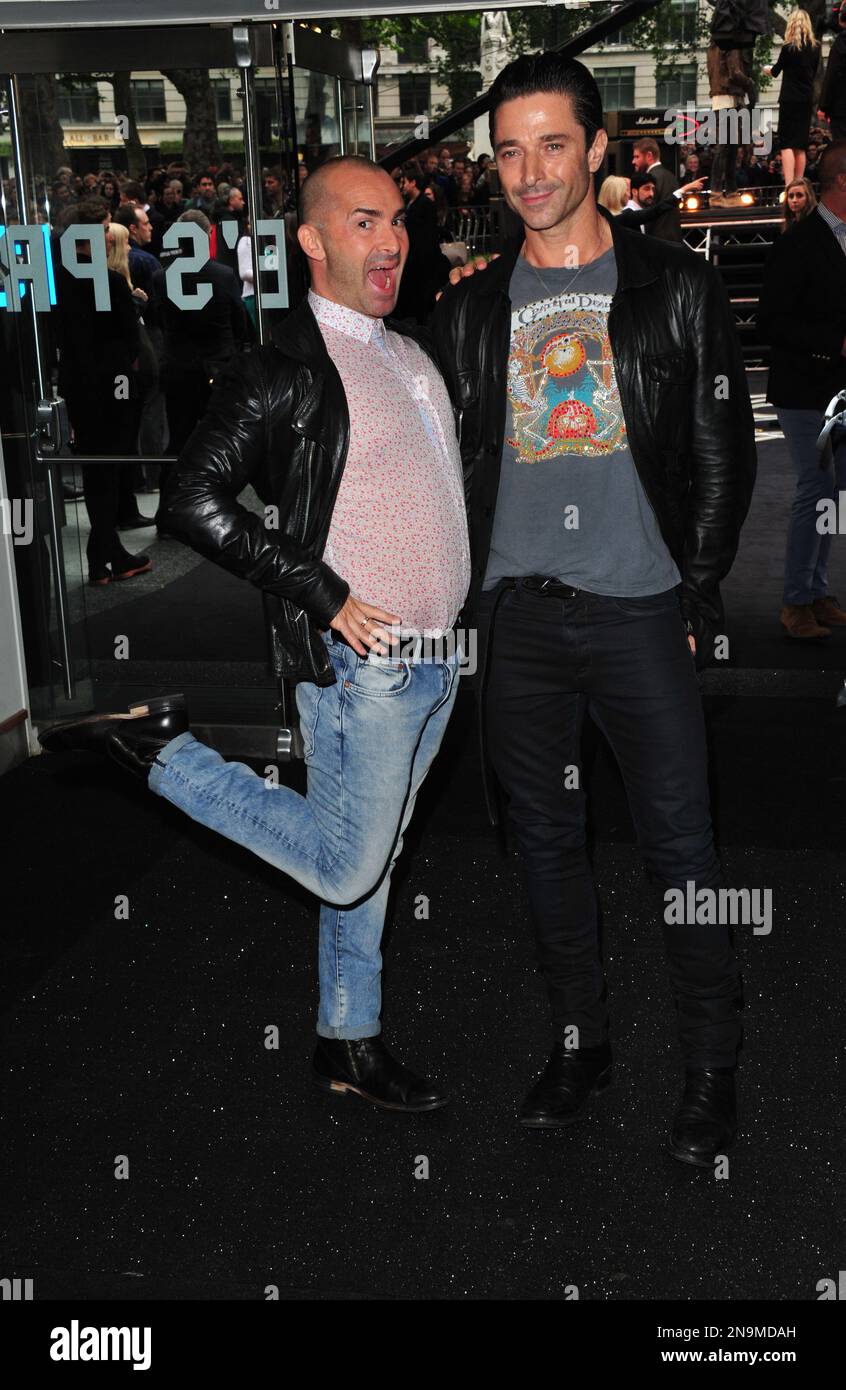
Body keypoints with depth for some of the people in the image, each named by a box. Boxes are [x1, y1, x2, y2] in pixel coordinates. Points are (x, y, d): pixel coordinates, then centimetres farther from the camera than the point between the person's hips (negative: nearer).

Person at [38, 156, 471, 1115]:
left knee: (371, 857, 15)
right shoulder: (287, 369, -12)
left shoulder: (409, 350, 14)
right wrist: (321, 594, -19)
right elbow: (195, 499, -18)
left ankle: (349, 1044, 28)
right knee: (346, 869, -3)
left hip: (434, 657, 8)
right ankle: (158, 748, 7)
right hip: (359, 658, -8)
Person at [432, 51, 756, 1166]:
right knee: (546, 839, 11)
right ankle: (580, 1041, 27)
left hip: (640, 612, -3)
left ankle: (713, 1066, 17)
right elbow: (457, 468, 13)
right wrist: (469, 599, 5)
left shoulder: (676, 289, 3)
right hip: (518, 621, 3)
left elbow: (724, 454, 2)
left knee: (680, 842, 0)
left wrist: (696, 596, -4)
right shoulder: (471, 309, 10)